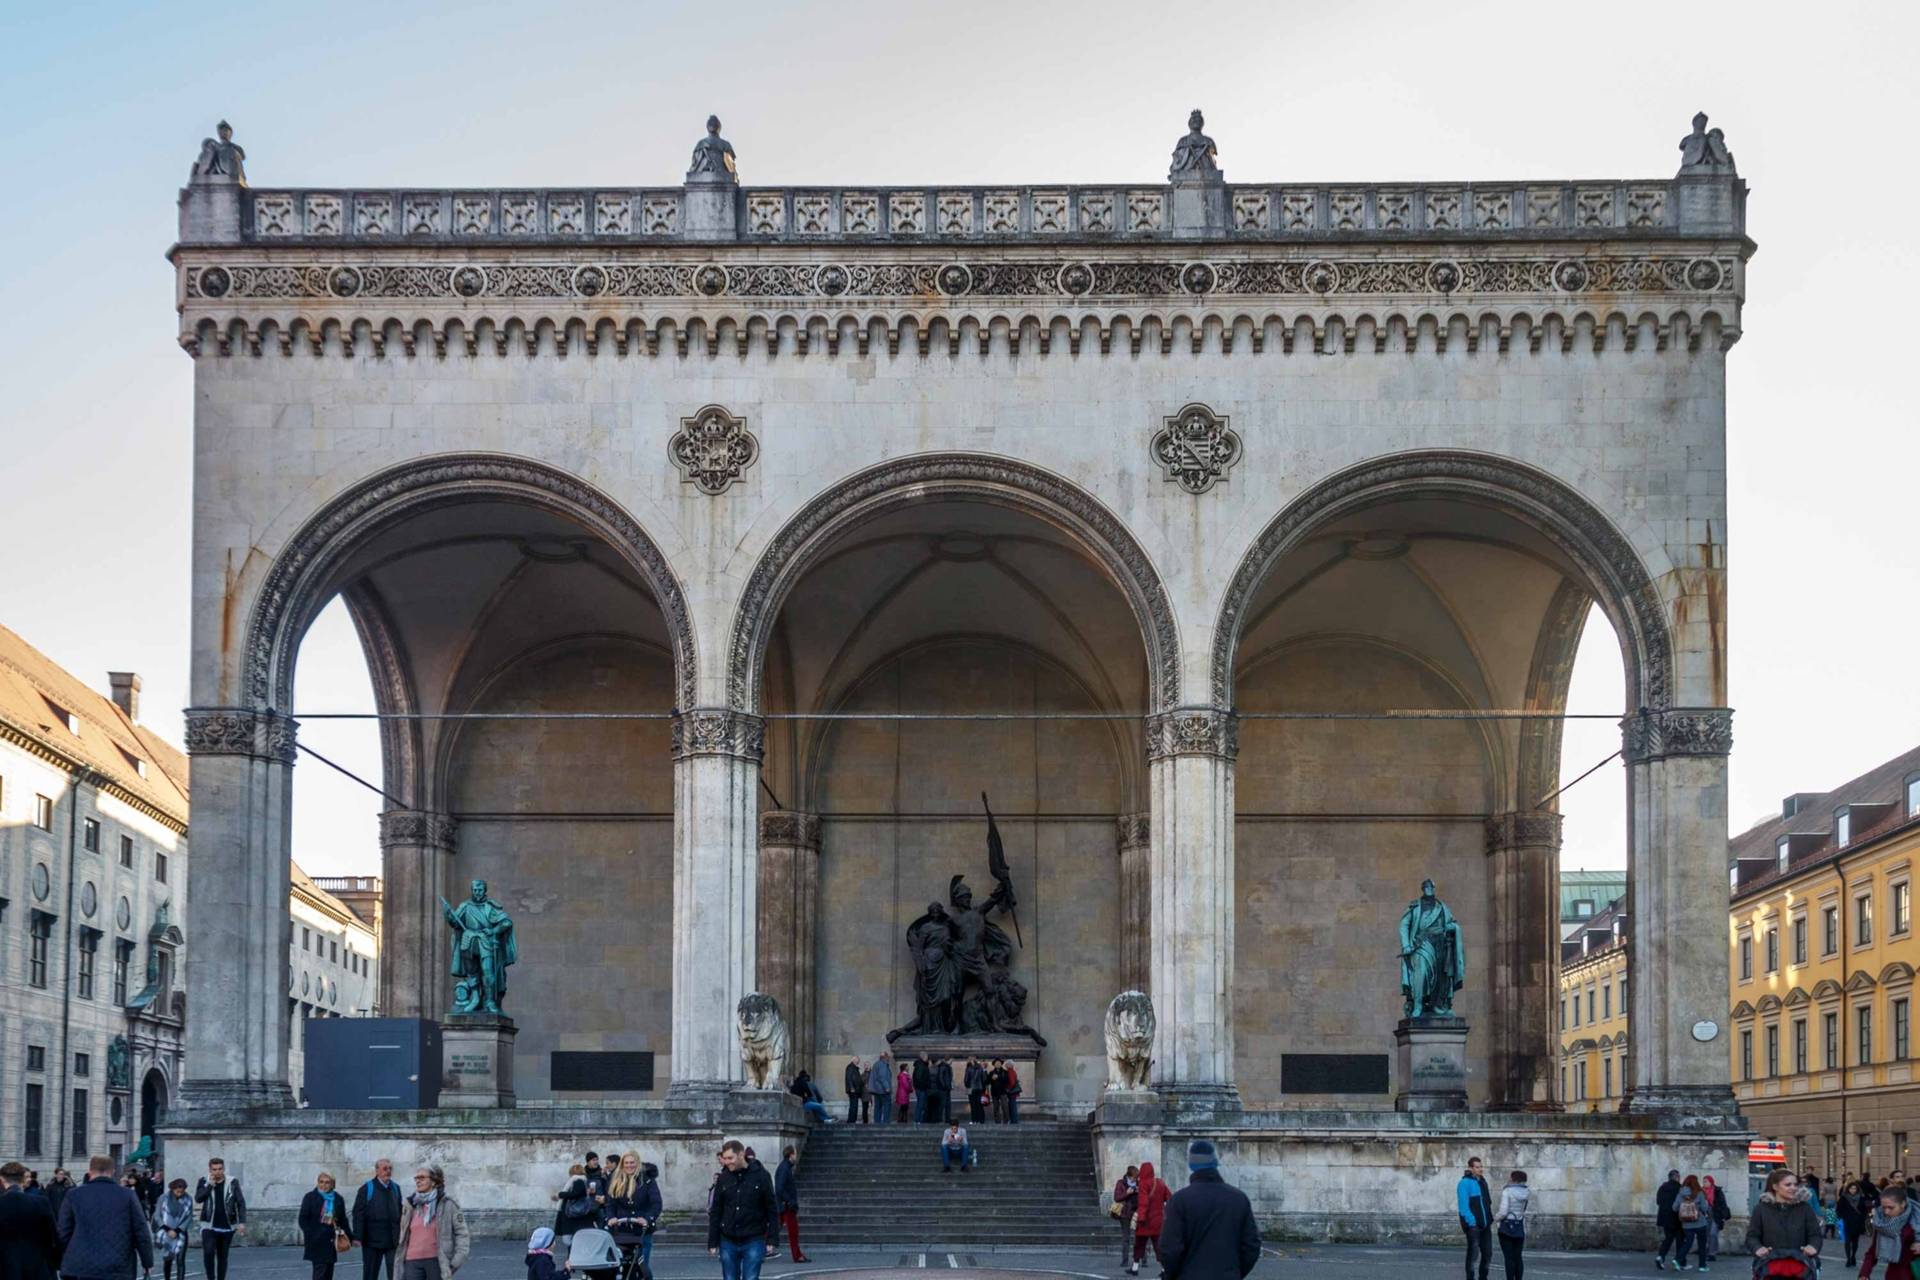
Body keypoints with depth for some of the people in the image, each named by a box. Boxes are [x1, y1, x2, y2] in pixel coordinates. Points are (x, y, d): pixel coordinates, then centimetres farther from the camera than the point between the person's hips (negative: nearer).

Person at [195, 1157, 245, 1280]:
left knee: (222, 1256, 8)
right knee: (208, 1252, -19)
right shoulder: (204, 1182, 3)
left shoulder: (232, 1183, 0)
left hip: (227, 1227, 1)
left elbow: (241, 1203, -3)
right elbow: (198, 1198, -10)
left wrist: (242, 1222, -13)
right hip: (209, 1227, -1)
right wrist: (210, 1185, -16)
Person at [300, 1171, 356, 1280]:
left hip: (331, 1241, 4)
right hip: (317, 1242, -4)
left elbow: (343, 1220, 15)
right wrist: (310, 1236, -13)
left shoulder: (337, 1199, 10)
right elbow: (303, 1220, -2)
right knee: (320, 1271, -12)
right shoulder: (310, 1197, 0)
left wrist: (350, 1237, 12)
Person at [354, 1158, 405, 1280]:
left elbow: (400, 1213, 13)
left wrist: (401, 1236, 9)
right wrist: (357, 1237, -15)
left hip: (393, 1241, 3)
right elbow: (358, 1214, -8)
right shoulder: (367, 1188, -3)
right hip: (373, 1240, -3)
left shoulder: (395, 1188, 11)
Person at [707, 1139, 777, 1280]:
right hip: (728, 1242, 3)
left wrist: (771, 1240, -5)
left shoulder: (760, 1176, -4)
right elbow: (715, 1212, 7)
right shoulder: (723, 1179, 4)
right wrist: (712, 1242, 3)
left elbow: (771, 1209, -1)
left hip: (753, 1242, -3)